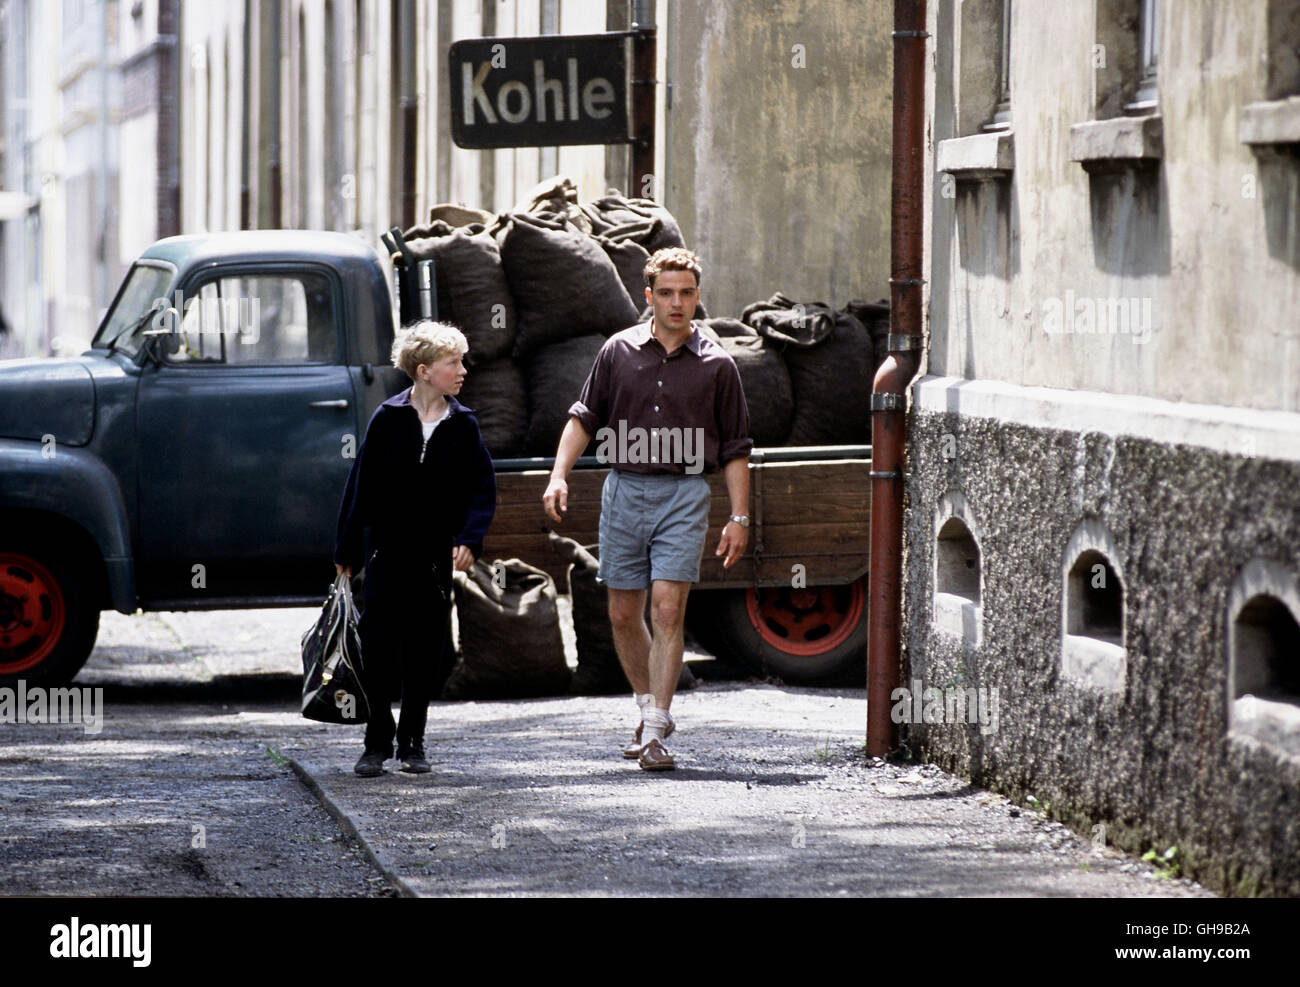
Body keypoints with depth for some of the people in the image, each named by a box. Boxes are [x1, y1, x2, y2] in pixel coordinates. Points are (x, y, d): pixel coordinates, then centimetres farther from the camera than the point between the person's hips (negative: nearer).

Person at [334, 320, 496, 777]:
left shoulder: (463, 425, 1)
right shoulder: (388, 419, -4)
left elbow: (482, 488, 2)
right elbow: (361, 483, 0)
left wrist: (469, 539, -14)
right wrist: (347, 550, 0)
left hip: (437, 555, 2)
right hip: (388, 551, -2)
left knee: (425, 652, 5)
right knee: (378, 648, -5)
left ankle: (412, 743, 15)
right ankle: (377, 743, 4)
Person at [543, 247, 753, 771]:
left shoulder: (716, 365, 2)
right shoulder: (619, 351, 5)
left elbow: (735, 448, 6)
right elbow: (584, 417, 11)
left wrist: (739, 518, 1)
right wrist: (559, 476, -2)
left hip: (684, 496, -3)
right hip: (623, 490, 3)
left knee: (667, 610, -13)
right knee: (623, 615, 9)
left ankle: (655, 732, -12)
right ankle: (650, 707, 29)